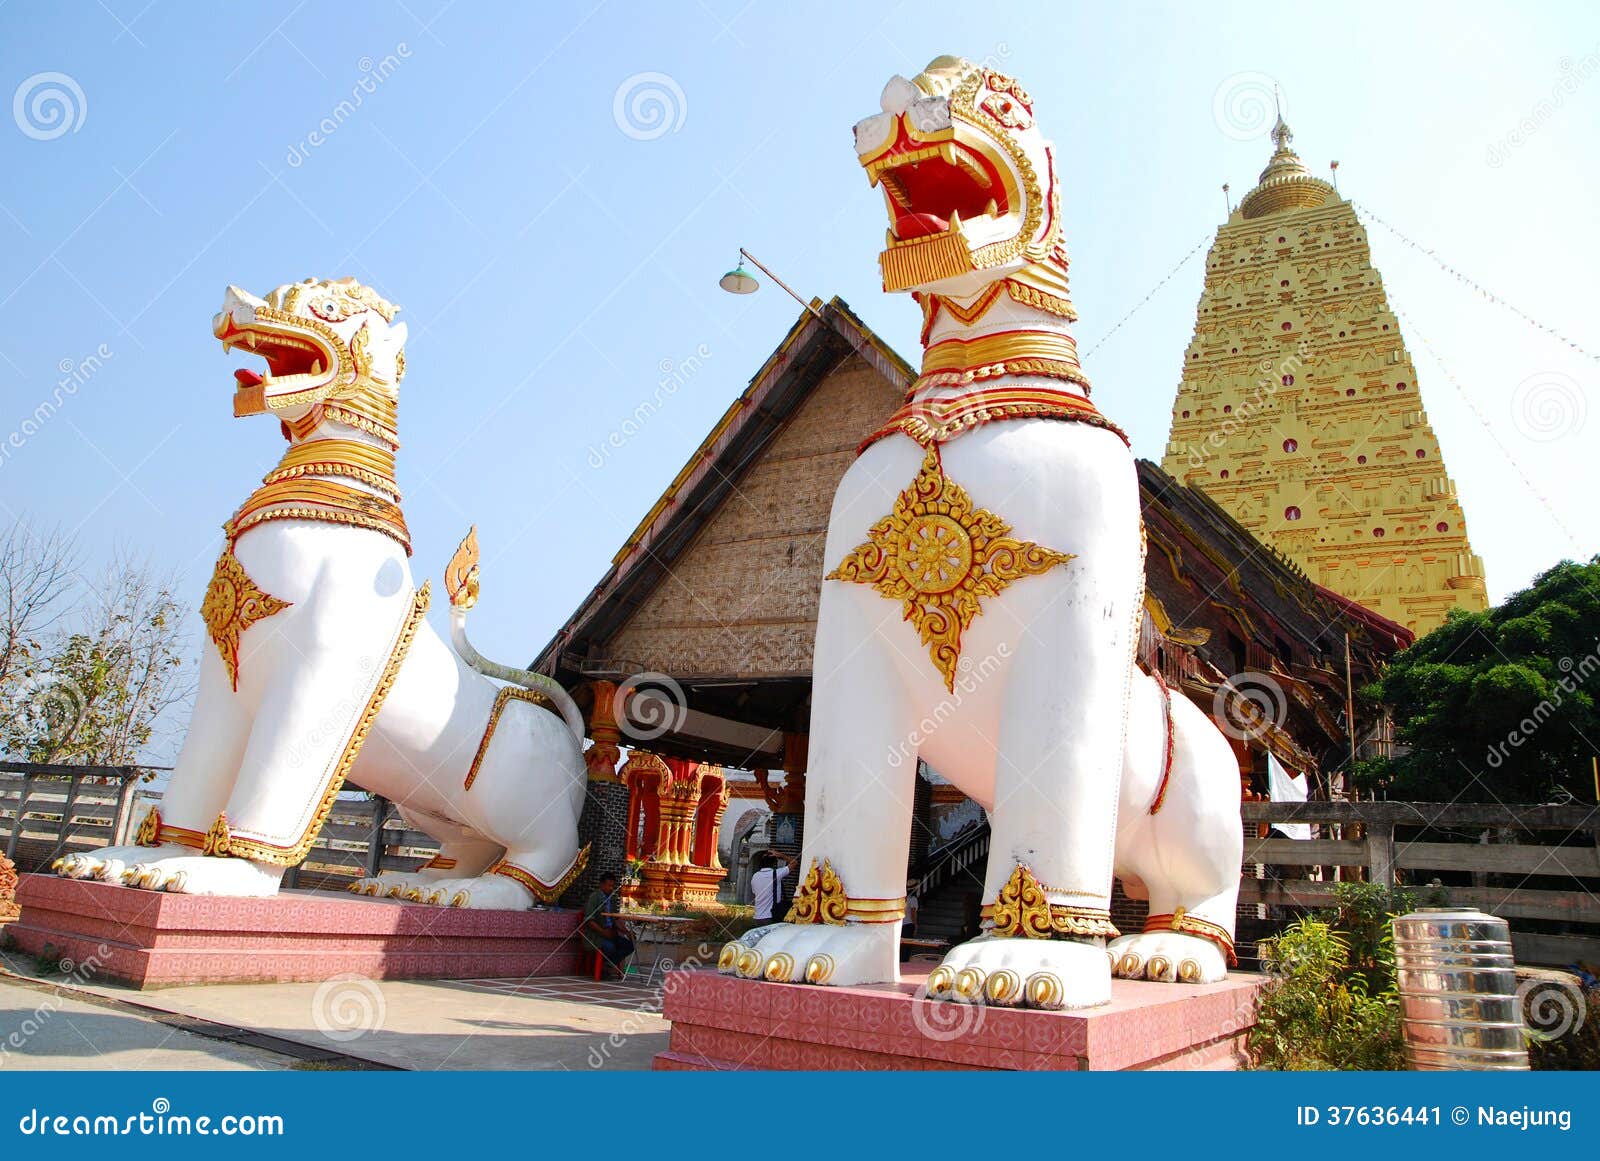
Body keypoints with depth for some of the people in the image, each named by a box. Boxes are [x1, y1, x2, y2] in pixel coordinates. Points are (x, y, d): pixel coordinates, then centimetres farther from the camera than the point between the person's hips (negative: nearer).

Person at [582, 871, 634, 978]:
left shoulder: (611, 898, 16)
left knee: (629, 945, -14)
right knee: (610, 947, -33)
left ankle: (611, 965, 1)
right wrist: (603, 932, -22)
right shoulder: (593, 897, -8)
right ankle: (610, 967, -4)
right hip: (594, 934, -7)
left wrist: (625, 930, 0)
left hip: (609, 932, 7)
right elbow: (589, 921, -15)